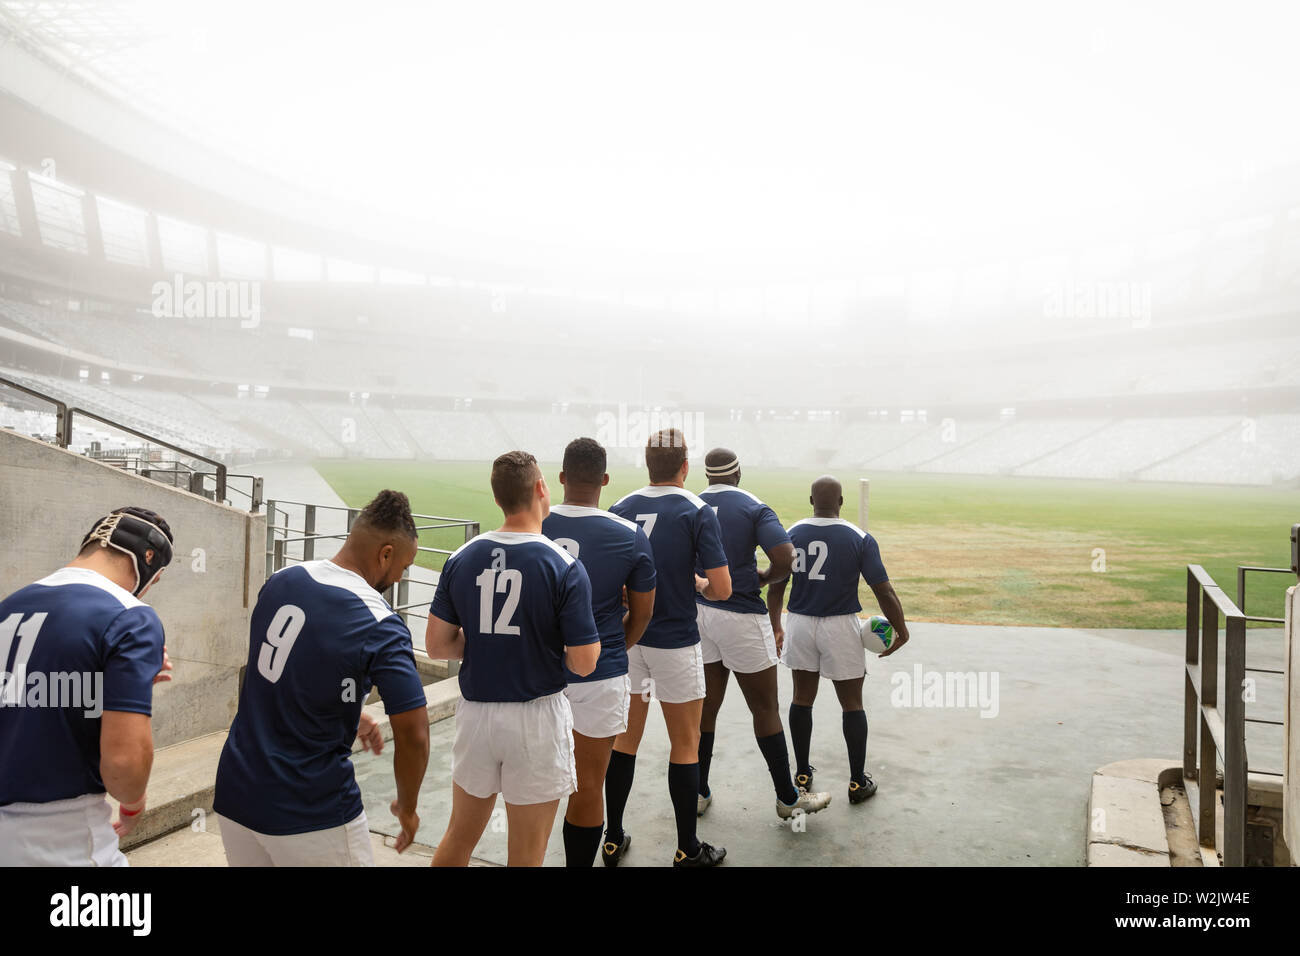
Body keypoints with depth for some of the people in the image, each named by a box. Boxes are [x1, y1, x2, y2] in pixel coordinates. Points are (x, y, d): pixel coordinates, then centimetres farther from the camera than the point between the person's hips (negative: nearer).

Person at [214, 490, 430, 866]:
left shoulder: (280, 581, -1)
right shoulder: (380, 626, -18)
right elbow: (413, 737, -15)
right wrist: (407, 807, 3)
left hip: (235, 795, 6)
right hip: (313, 818, -6)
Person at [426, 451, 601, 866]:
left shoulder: (461, 559, -4)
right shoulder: (565, 567, -16)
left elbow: (437, 645, 0)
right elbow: (583, 663, -15)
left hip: (475, 714, 4)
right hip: (537, 717, -4)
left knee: (458, 837, 23)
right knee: (526, 855, 12)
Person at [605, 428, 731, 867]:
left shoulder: (620, 509, 1)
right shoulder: (698, 512, -11)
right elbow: (722, 588, -14)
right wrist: (703, 586, 7)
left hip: (624, 640, 4)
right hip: (674, 642, -4)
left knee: (625, 738, 16)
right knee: (685, 745, 10)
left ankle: (613, 839, 25)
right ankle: (688, 850, 19)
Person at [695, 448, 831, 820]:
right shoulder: (754, 507, -8)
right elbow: (785, 559, -19)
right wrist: (764, 578, 0)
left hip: (699, 613, 5)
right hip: (740, 617, -4)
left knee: (705, 707, 14)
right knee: (765, 709, 7)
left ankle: (698, 793, 24)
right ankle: (788, 798, 18)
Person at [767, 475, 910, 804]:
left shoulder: (791, 535, -1)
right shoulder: (860, 539, -10)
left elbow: (775, 587, 5)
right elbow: (884, 591, -10)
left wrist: (776, 626, 17)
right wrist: (901, 631, 3)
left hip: (799, 625, 3)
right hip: (840, 629, -3)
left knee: (802, 699, 16)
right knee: (852, 704, 10)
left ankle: (802, 774, 26)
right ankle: (858, 782, 17)